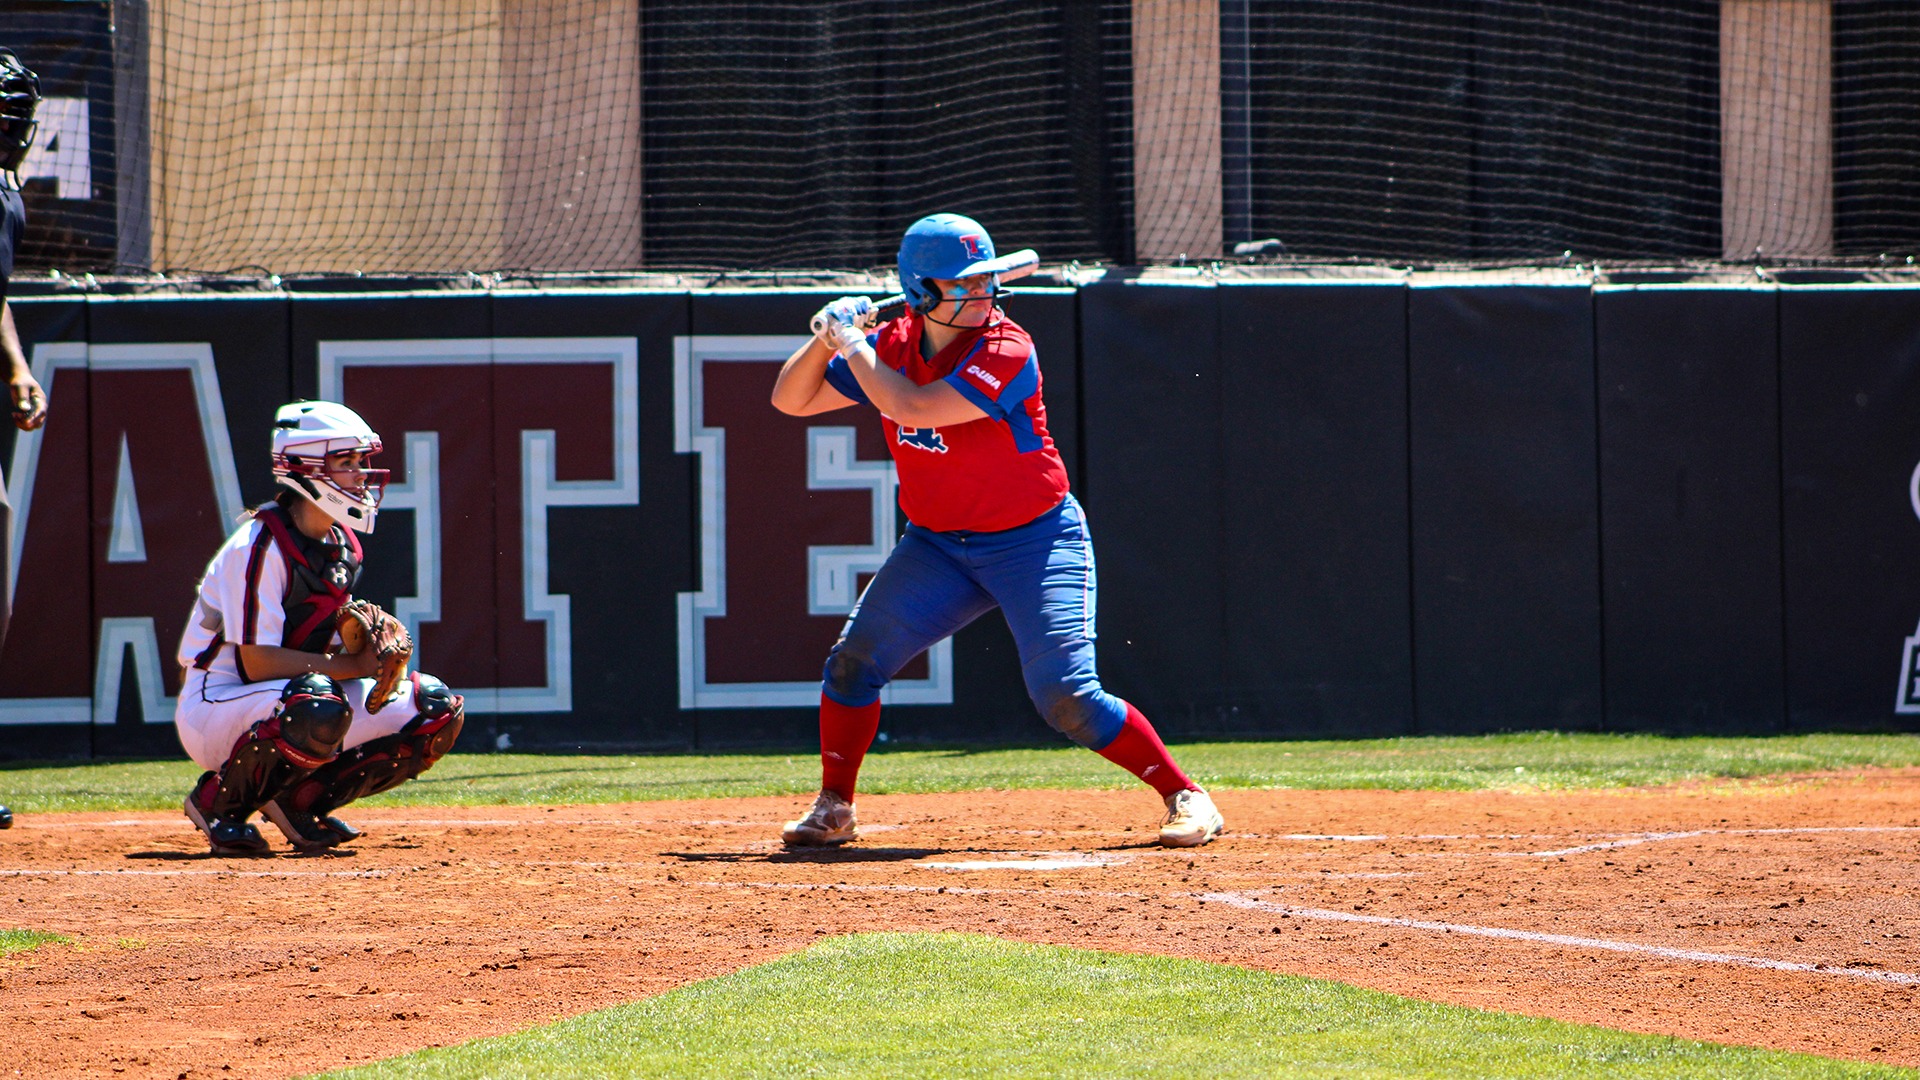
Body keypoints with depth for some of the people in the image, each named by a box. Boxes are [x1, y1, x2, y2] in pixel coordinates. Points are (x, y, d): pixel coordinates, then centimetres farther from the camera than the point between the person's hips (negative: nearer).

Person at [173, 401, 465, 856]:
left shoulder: (341, 546, 7)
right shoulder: (261, 547, -20)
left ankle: (300, 800, 6)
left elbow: (333, 650, 11)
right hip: (214, 710, -8)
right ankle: (217, 803, -13)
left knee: (437, 709, -3)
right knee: (318, 710, -40)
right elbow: (257, 663, -24)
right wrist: (354, 665, -24)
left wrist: (376, 655, -12)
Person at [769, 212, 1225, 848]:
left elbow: (910, 407, -31)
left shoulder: (1005, 353, -22)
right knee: (854, 659, -4)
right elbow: (791, 400, 5)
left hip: (1034, 542, -6)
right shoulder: (893, 347, -2)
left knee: (1066, 698, -17)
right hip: (939, 546, 6)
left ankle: (1185, 796, -6)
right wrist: (827, 339, -11)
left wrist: (856, 346, -19)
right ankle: (833, 810, 11)